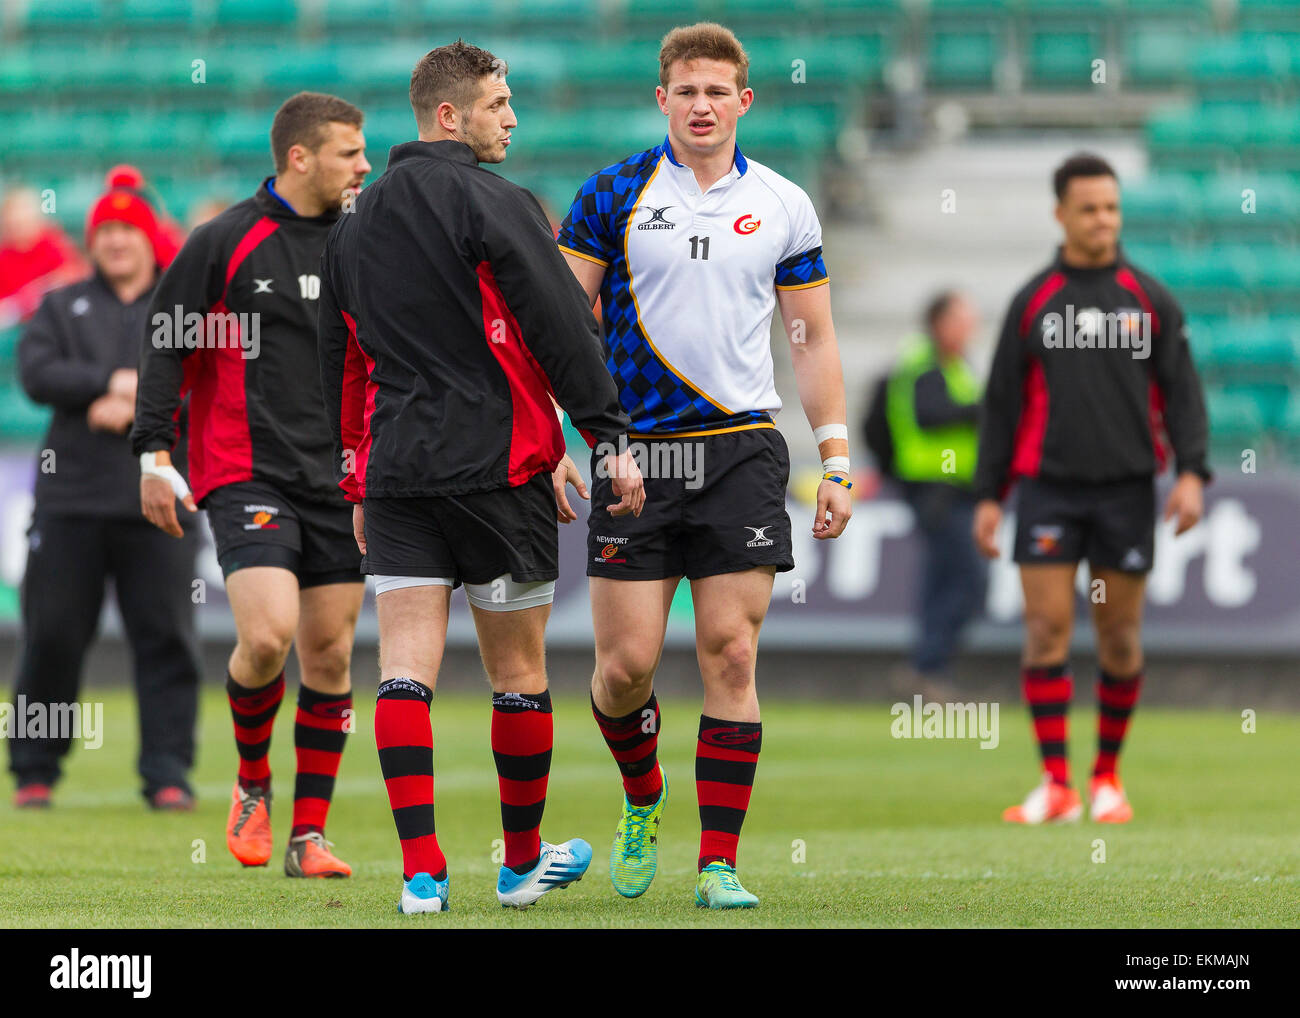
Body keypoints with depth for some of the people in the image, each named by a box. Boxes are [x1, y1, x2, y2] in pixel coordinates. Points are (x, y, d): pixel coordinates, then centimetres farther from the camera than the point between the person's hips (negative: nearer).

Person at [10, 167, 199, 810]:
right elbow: (36, 371, -1)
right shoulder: (62, 306, 15)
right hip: (71, 498, 1)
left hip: (159, 500, -1)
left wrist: (136, 408, -13)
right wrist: (112, 382, -13)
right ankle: (34, 771, 12)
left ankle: (168, 774, -3)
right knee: (52, 636, 1)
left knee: (166, 637, -5)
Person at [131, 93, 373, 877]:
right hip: (246, 477, -5)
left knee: (330, 653, 2)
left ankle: (309, 835, 10)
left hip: (338, 482, 5)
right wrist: (155, 456, -6)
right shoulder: (225, 243, -4)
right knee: (268, 634, -20)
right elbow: (166, 347, -1)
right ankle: (252, 784, 7)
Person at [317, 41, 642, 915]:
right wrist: (612, 438, -6)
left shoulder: (355, 225, 14)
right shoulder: (494, 204, -7)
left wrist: (359, 488, 27)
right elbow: (563, 326, -12)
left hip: (394, 472, 5)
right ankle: (523, 862, 19)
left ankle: (422, 870, -12)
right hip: (497, 465, -5)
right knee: (518, 670, 8)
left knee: (405, 667, -1)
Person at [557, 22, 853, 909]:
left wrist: (836, 463, 5)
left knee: (732, 655, -6)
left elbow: (814, 341, 11)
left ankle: (719, 864, -2)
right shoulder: (614, 195, 3)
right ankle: (643, 801, 27)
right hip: (633, 452, 0)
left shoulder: (783, 207, 7)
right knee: (626, 665, -3)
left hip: (741, 450, 1)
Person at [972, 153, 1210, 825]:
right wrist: (988, 494, 5)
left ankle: (1107, 776, 18)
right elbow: (1001, 403, 9)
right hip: (1048, 487, 0)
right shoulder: (1032, 302, 6)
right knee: (1046, 630, -8)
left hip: (1126, 487, 0)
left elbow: (1182, 390, 4)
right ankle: (1056, 785, -7)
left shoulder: (1150, 299, 6)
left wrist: (1192, 473, -9)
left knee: (1120, 637, 4)